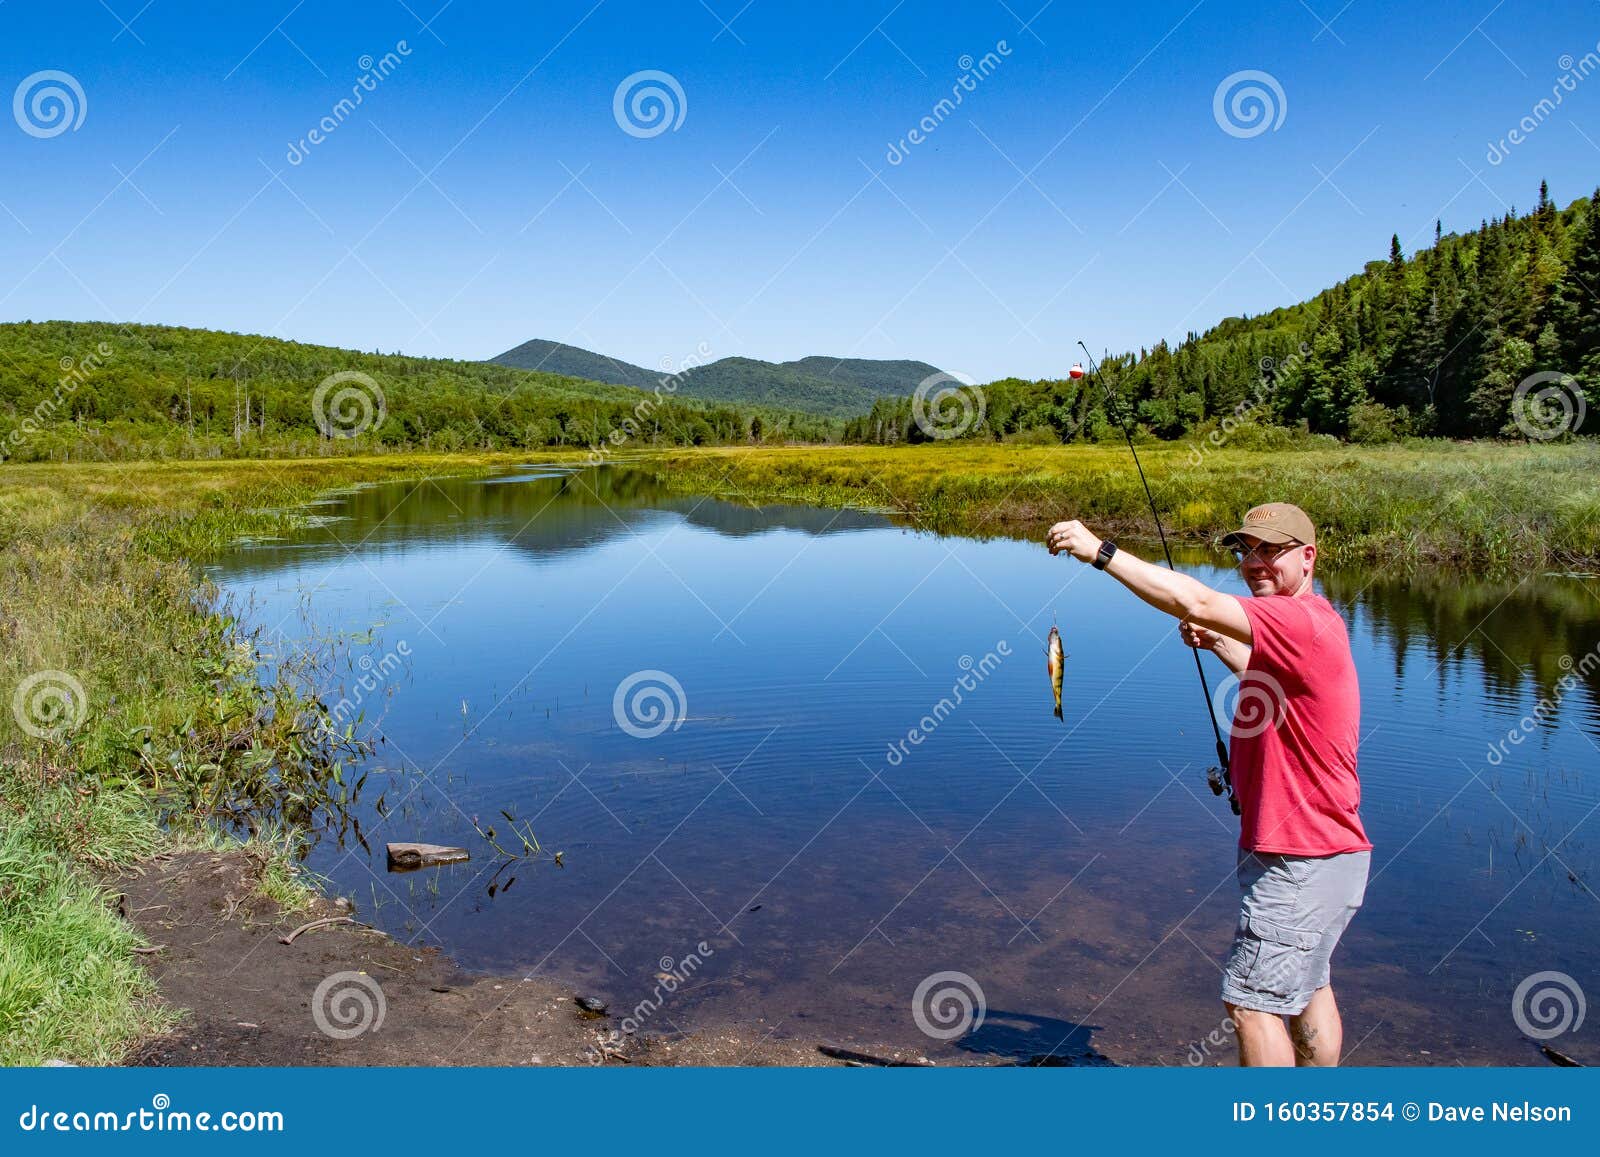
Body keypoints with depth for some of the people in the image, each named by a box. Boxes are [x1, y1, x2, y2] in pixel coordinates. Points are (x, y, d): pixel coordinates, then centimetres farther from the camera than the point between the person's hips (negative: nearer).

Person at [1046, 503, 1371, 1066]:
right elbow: (1270, 680, 29)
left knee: (1251, 1000, -4)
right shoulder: (1299, 626, 11)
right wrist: (1218, 645, 13)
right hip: (1315, 852, 11)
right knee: (1304, 985, 24)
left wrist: (1100, 550, -31)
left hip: (1302, 864, -11)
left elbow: (1196, 603, -34)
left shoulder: (1305, 620, -22)